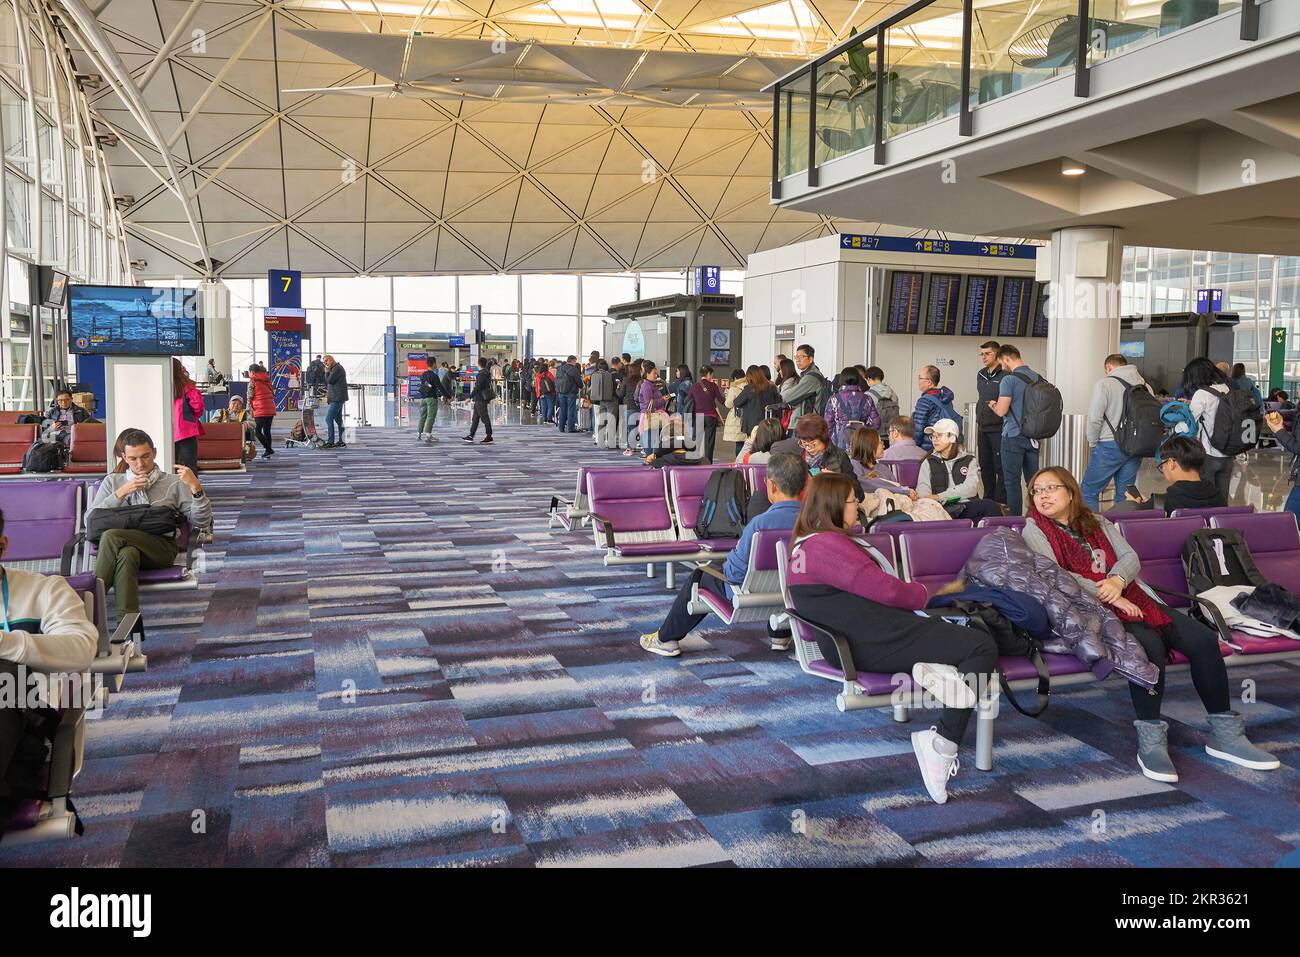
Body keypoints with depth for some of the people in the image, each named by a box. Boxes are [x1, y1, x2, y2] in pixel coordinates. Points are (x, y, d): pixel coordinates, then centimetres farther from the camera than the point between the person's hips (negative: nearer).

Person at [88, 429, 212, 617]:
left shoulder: (174, 483, 18)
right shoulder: (113, 481, 25)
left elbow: (202, 522, 7)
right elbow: (90, 520, 10)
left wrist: (195, 487, -7)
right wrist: (121, 493, 0)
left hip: (161, 547, -2)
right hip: (125, 544, 2)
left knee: (111, 536, -30)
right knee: (127, 554, -36)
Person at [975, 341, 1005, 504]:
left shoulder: (1006, 375, -11)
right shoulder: (981, 375, 15)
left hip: (998, 429, -8)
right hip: (983, 429, 8)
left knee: (1000, 467, -3)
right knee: (985, 467, 13)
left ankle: (1001, 501, 2)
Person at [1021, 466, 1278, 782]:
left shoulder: (1097, 522, 21)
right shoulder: (1035, 530, 2)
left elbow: (1130, 557, 10)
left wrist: (1117, 580, -13)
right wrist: (1106, 595, -17)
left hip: (1130, 599, 7)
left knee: (1203, 639, -12)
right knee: (1149, 644, -34)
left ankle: (1224, 734, -2)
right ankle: (1151, 741, -26)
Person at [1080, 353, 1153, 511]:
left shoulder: (1104, 384, -7)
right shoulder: (1145, 386, 11)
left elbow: (1094, 418, -14)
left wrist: (1092, 442, -1)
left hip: (1110, 446, -6)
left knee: (1089, 492, 1)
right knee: (1124, 494, 13)